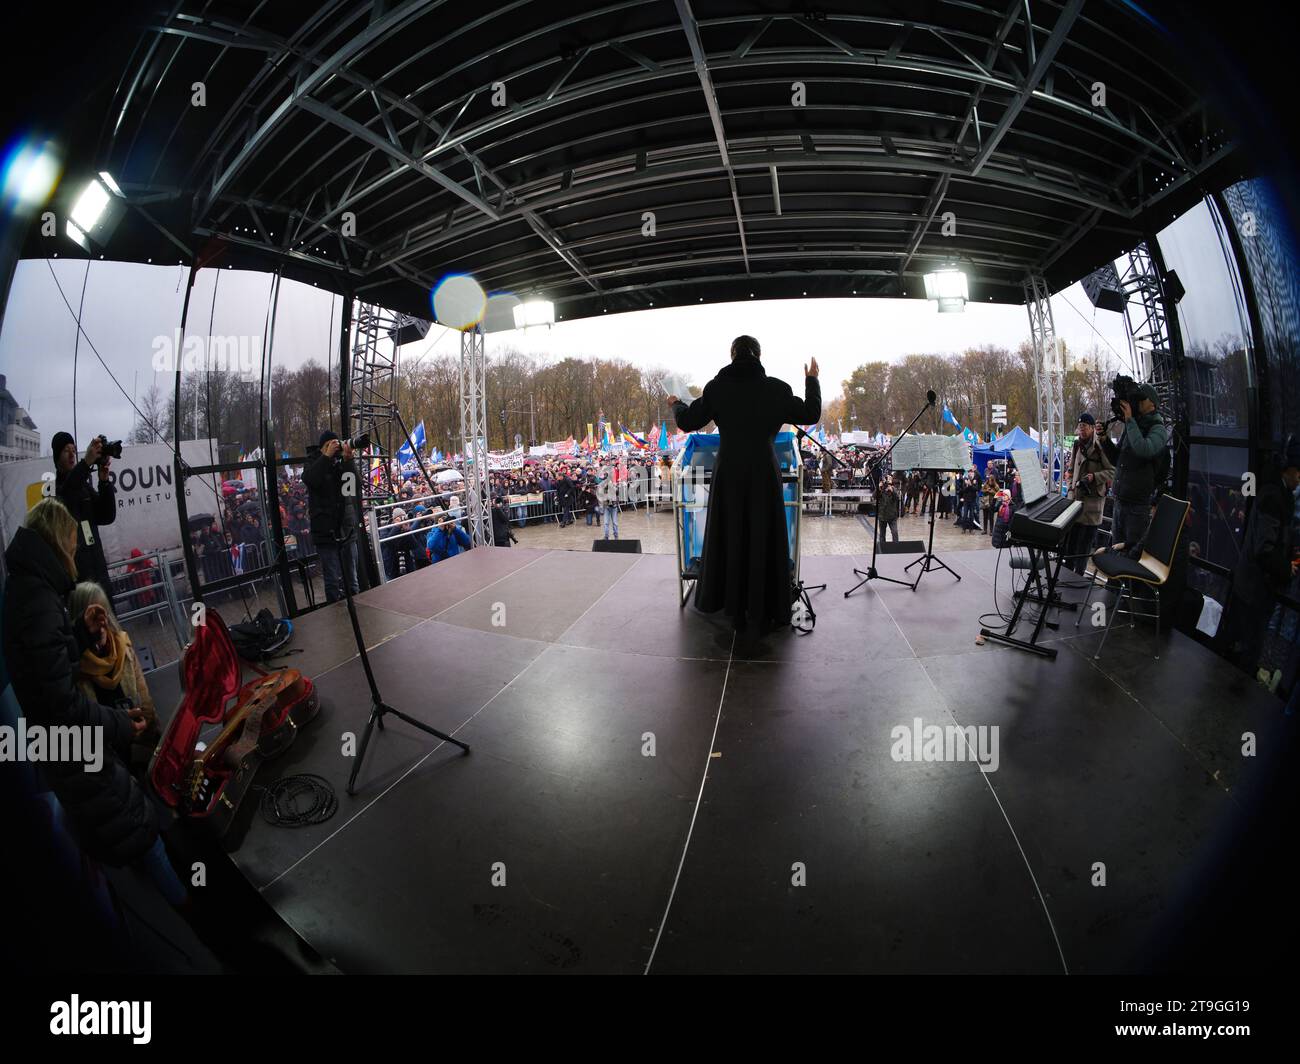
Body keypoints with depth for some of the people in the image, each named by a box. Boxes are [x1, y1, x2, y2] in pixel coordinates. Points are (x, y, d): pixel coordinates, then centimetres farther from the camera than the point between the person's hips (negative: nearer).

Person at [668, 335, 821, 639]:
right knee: (763, 538, 8)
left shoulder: (716, 388, -4)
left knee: (728, 534, 15)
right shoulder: (777, 389, -7)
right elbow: (810, 414, 4)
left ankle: (721, 598, 28)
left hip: (728, 474, 1)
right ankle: (763, 611, 16)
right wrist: (811, 380, 19)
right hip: (763, 475, -1)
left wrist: (676, 404, 24)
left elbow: (687, 422, 2)